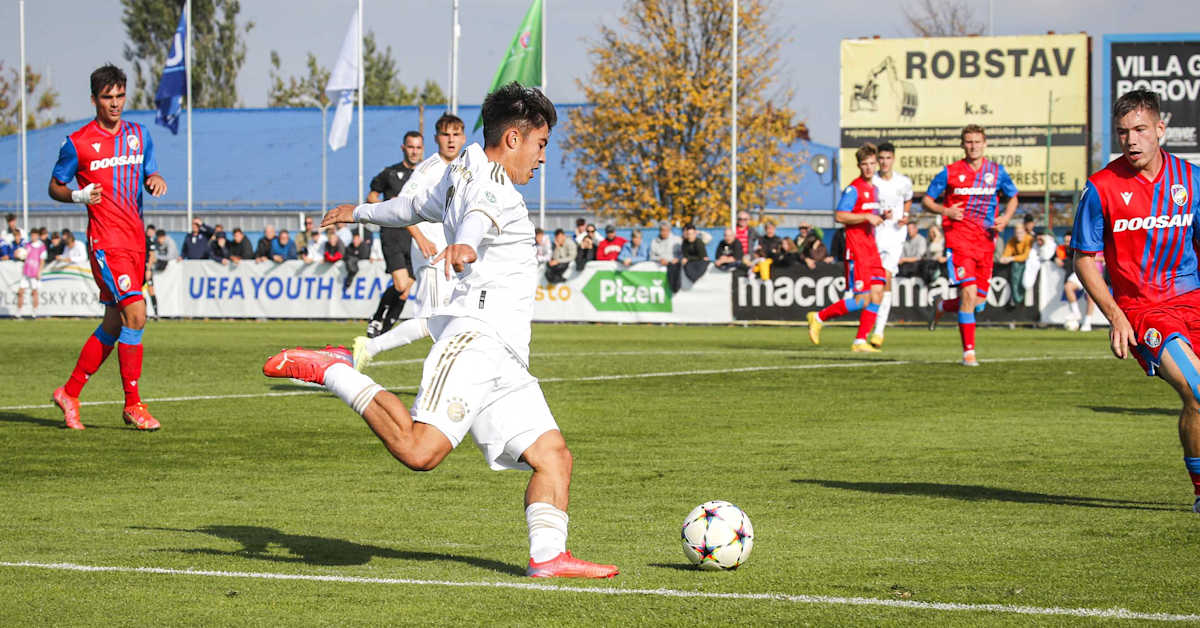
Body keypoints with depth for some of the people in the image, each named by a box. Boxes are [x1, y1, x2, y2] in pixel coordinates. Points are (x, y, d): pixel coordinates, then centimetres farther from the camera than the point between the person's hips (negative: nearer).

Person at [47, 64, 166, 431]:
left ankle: (69, 394, 23)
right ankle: (133, 404, -11)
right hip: (105, 239, -6)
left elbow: (149, 174, 19)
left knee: (114, 324, 10)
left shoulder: (139, 135, 12)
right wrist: (78, 196, -15)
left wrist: (156, 181, -5)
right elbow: (54, 187, 6)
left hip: (136, 238, 6)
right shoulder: (78, 143, -3)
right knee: (136, 314, -18)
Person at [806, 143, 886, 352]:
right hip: (856, 249, -8)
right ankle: (819, 318, 5)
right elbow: (839, 216, -17)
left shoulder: (874, 189, 17)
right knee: (862, 299, -11)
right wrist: (867, 217, -20)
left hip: (871, 247, 8)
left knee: (877, 293, -1)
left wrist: (881, 217, 10)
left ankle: (860, 341, 3)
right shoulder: (853, 189, -10)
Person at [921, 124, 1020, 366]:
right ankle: (968, 352, -11)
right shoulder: (950, 172, 1)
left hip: (986, 240, 4)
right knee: (969, 293, -17)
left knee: (979, 301, 5)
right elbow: (927, 200, 8)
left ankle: (942, 306, 37)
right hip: (958, 236, -4)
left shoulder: (996, 172, 7)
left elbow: (1013, 197, 22)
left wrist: (1006, 217, 2)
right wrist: (945, 211, -11)